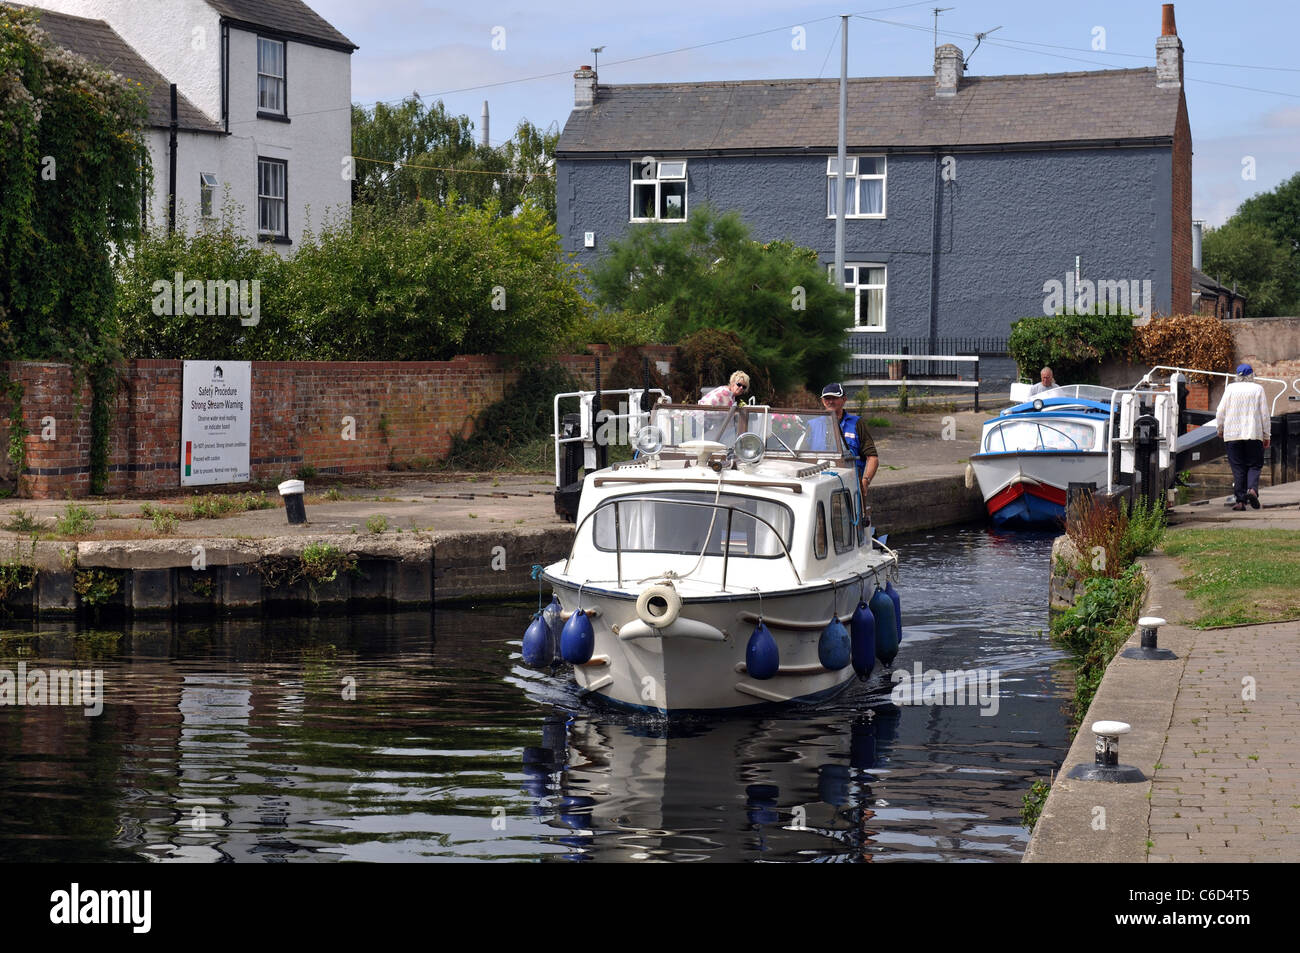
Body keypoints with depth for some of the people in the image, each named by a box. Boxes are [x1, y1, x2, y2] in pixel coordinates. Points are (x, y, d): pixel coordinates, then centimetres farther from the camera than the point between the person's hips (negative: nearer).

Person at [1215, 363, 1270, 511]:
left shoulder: (1231, 388, 2)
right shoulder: (1258, 389, 2)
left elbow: (1220, 412, 2)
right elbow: (1264, 414, 3)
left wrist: (1220, 429, 18)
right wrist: (1266, 436, 10)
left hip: (1232, 435, 1)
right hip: (1254, 434, -1)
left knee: (1238, 468, 3)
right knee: (1254, 465, 7)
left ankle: (1240, 500, -2)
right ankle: (1252, 489, -19)